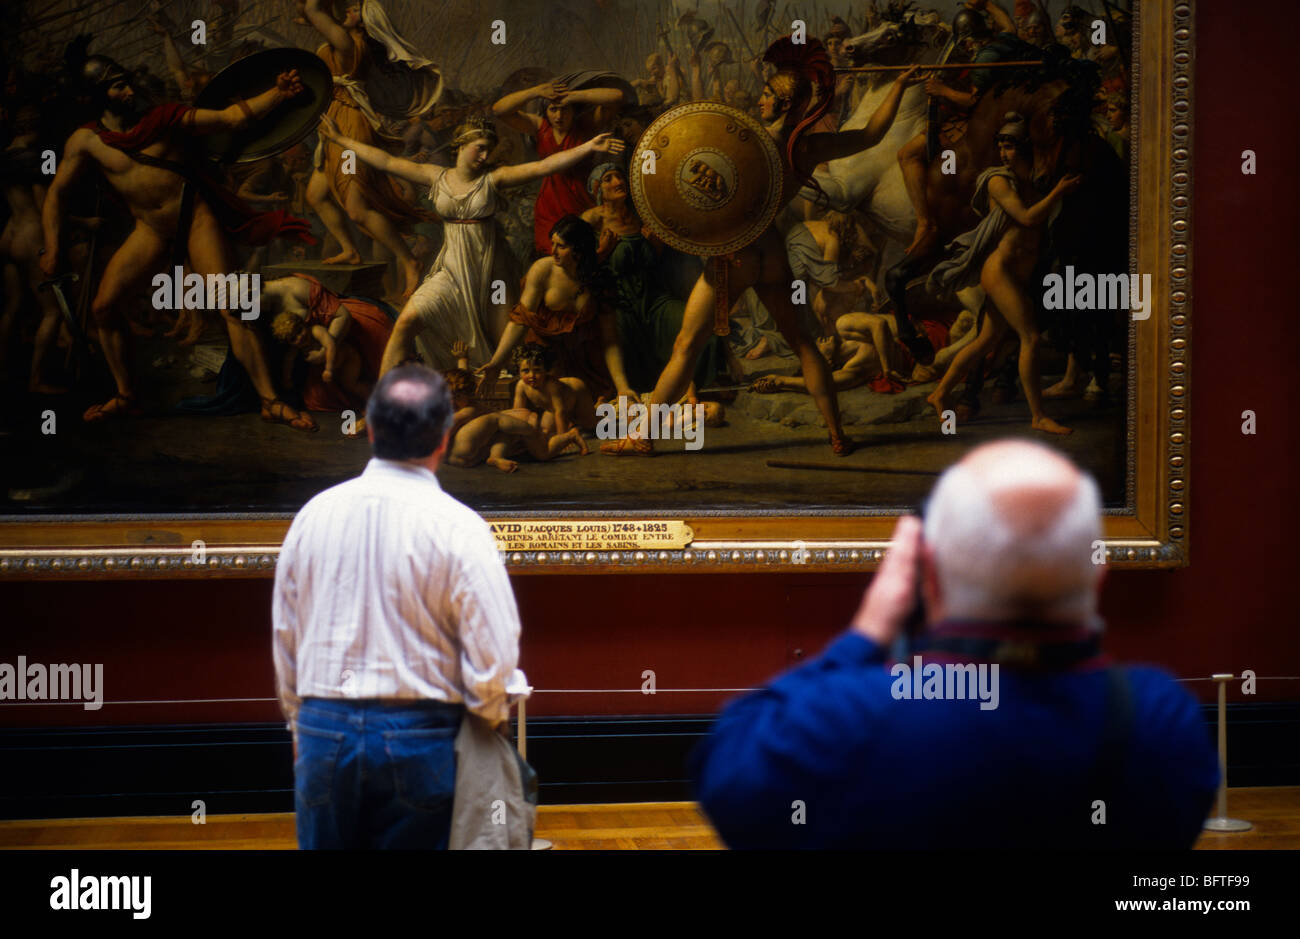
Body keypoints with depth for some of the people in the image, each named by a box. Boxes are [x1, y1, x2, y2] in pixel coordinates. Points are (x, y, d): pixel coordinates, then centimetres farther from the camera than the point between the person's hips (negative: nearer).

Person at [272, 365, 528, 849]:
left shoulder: (315, 513, 2)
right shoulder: (457, 527, -11)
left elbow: (284, 632, 10)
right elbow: (493, 651, -12)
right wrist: (491, 716, 8)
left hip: (323, 730, 3)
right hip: (416, 740, -3)